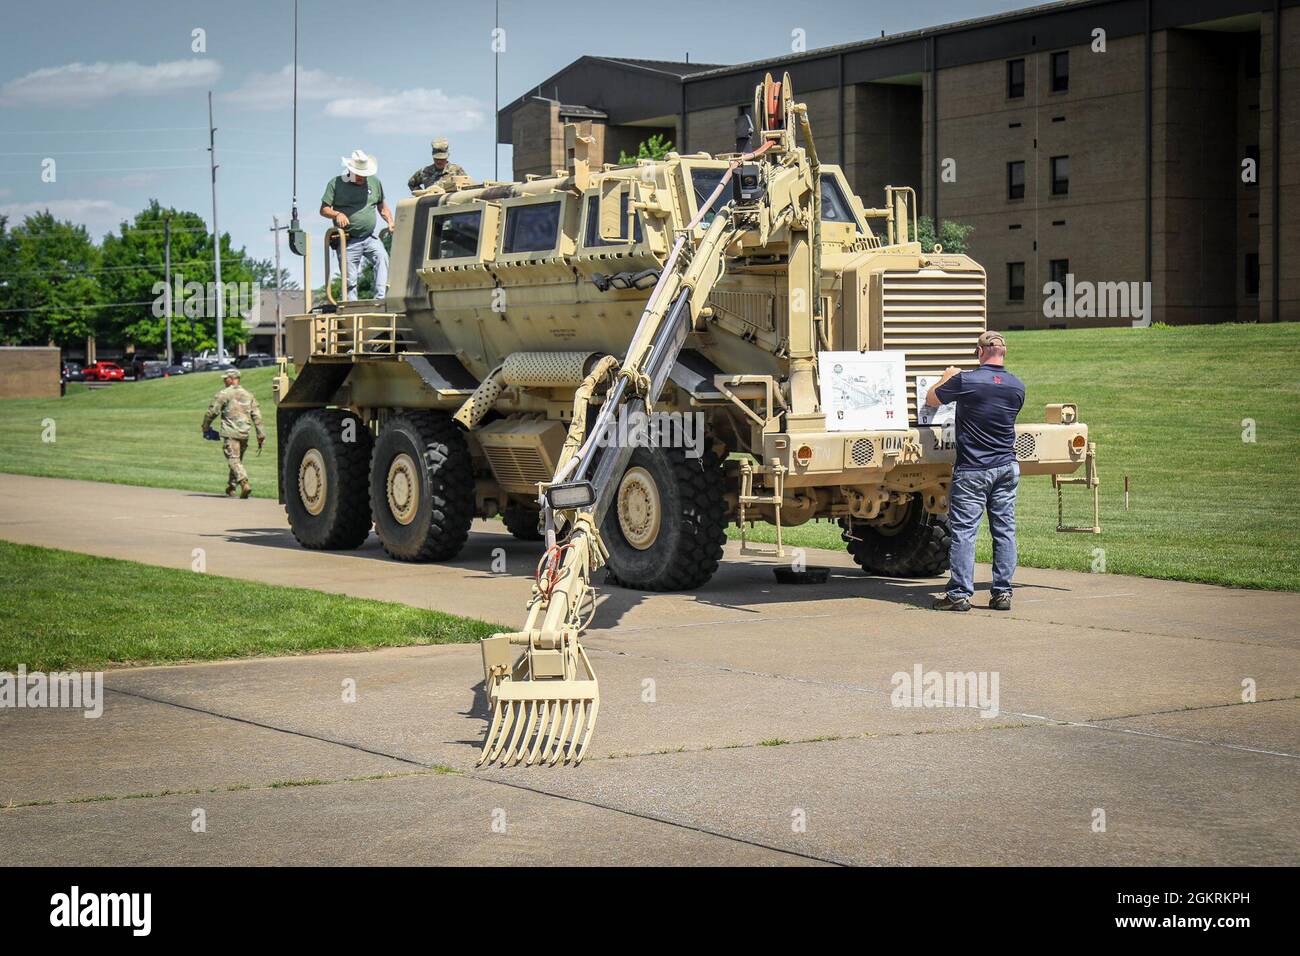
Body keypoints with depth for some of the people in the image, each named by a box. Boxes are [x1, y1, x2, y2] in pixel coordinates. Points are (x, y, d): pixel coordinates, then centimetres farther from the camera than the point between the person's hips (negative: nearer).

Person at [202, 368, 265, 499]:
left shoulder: (224, 394, -4)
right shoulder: (248, 395, 13)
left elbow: (212, 412, -1)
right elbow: (256, 415, 9)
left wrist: (205, 428, 14)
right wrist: (260, 434, 9)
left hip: (230, 433, -6)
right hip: (244, 434, 6)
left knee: (234, 460, -9)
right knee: (238, 460, 18)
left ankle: (244, 484, -26)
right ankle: (231, 486, 25)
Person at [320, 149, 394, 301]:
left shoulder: (374, 182, 11)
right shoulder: (335, 184, 1)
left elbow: (382, 206, 21)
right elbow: (324, 209, -1)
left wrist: (390, 222, 4)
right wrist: (337, 214, -21)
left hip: (370, 237, 2)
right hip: (348, 242, -2)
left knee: (382, 257, -26)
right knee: (350, 280, -2)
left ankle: (381, 297, -32)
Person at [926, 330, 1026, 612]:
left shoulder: (965, 381, -12)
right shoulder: (1017, 387, 3)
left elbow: (931, 399, 3)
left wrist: (946, 378, 23)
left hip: (972, 470, -5)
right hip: (1006, 467, 5)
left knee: (963, 531, 0)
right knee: (1005, 531, 7)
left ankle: (960, 593, 0)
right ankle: (1003, 593, 8)